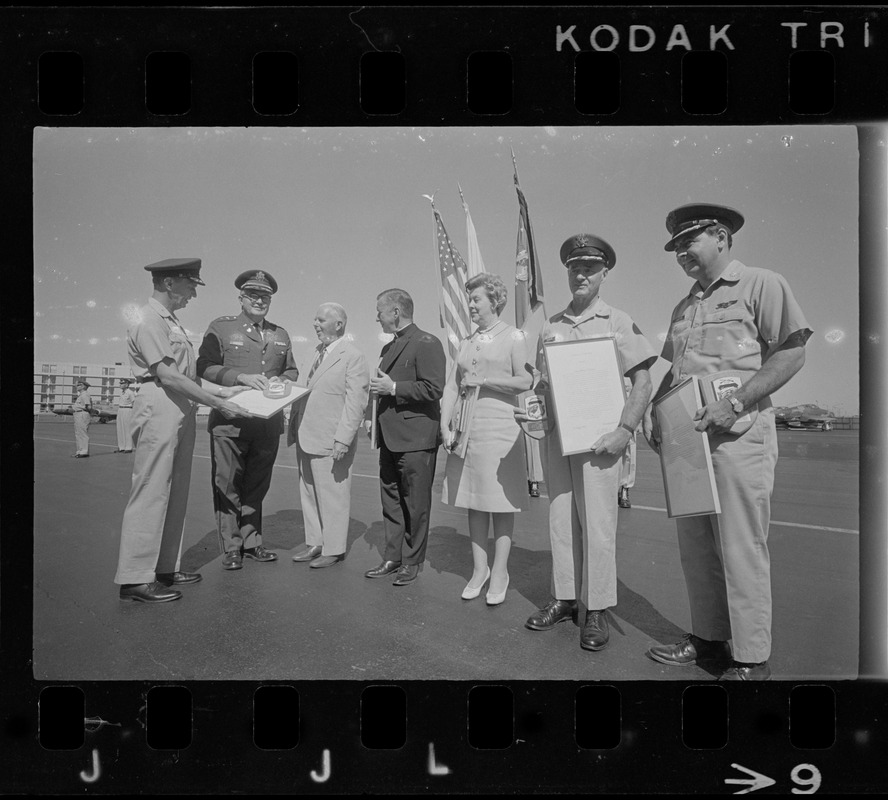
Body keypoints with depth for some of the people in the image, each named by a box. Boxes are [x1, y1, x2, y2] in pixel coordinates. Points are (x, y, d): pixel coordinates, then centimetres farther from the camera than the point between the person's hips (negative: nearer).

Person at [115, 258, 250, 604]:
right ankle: (135, 578, 0)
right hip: (159, 409, -10)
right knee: (151, 492, -7)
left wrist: (220, 390, 11)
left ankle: (165, 567, 21)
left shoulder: (171, 321, 20)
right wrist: (216, 403, -17)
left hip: (182, 412, 10)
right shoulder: (149, 321, -11)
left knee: (176, 494, 12)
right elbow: (168, 376, -18)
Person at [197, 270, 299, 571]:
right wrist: (241, 377, -19)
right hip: (230, 421, -4)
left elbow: (291, 371, 20)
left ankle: (251, 542, 25)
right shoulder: (220, 328, 3)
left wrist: (280, 382, -3)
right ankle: (231, 548, 13)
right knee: (228, 486, 2)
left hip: (268, 422, 4)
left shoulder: (280, 334, 16)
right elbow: (205, 367, -6)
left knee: (257, 486, 13)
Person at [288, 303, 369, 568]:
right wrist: (294, 428, 13)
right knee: (309, 494, 15)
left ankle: (333, 549, 15)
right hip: (306, 438, 8)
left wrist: (343, 439, -21)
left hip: (331, 443, -8)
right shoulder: (316, 353, 17)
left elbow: (355, 403, -15)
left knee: (332, 496, 2)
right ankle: (315, 543, 28)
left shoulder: (353, 357, -9)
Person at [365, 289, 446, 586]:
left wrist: (393, 388, -16)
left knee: (415, 505, 2)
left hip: (416, 439, -8)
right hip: (390, 437, 8)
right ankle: (392, 558, 22)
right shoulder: (389, 348, 20)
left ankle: (412, 562, 14)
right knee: (391, 502, 12)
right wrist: (378, 386, 12)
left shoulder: (427, 343, -8)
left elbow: (433, 389, -17)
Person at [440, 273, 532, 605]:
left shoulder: (513, 337, 1)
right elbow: (451, 387, 10)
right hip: (466, 429, 5)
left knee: (500, 502, 0)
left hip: (499, 427, -5)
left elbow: (525, 381, -9)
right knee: (473, 502, 8)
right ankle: (479, 569, 19)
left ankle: (499, 572, 10)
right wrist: (445, 426, -1)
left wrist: (483, 380, -12)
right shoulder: (467, 342, 15)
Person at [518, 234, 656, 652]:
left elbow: (642, 382, -3)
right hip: (554, 433, 4)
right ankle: (564, 598, 22)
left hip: (596, 436, -4)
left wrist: (624, 430, -14)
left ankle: (597, 610, 10)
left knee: (597, 522, -2)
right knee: (560, 519, 10)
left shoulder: (617, 321, 0)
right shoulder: (550, 327, 13)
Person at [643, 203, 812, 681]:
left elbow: (791, 352, -9)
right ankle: (707, 640, 24)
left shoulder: (762, 285, 0)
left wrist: (736, 403, -18)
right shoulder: (683, 308, 21)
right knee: (695, 547, 11)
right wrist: (652, 409, 9)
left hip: (738, 433, -7)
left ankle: (751, 661, 9)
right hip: (683, 437, 7)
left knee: (741, 549, -3)